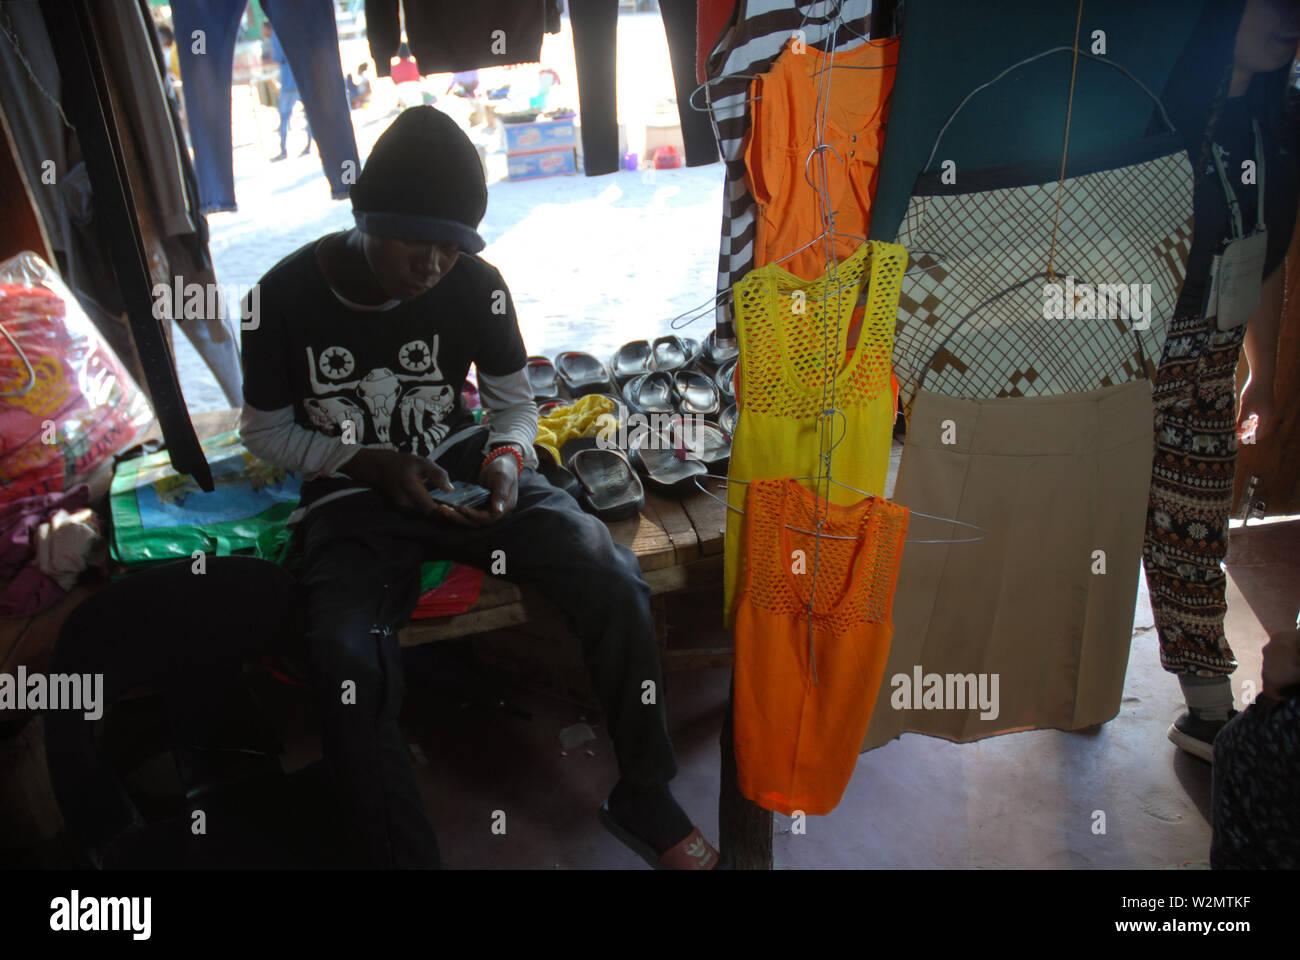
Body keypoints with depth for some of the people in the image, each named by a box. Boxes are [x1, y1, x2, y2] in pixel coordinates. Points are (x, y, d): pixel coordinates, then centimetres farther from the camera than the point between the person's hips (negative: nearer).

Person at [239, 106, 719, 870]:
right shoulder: (286, 295, -10)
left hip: (462, 467, 2)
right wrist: (373, 463, -14)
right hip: (353, 496, -1)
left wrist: (506, 460, -17)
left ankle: (644, 797, 1)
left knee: (614, 577, -21)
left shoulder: (475, 284, -7)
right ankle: (403, 855, -8)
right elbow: (265, 429, 2)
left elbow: (516, 401, 7)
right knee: (351, 661, -32)